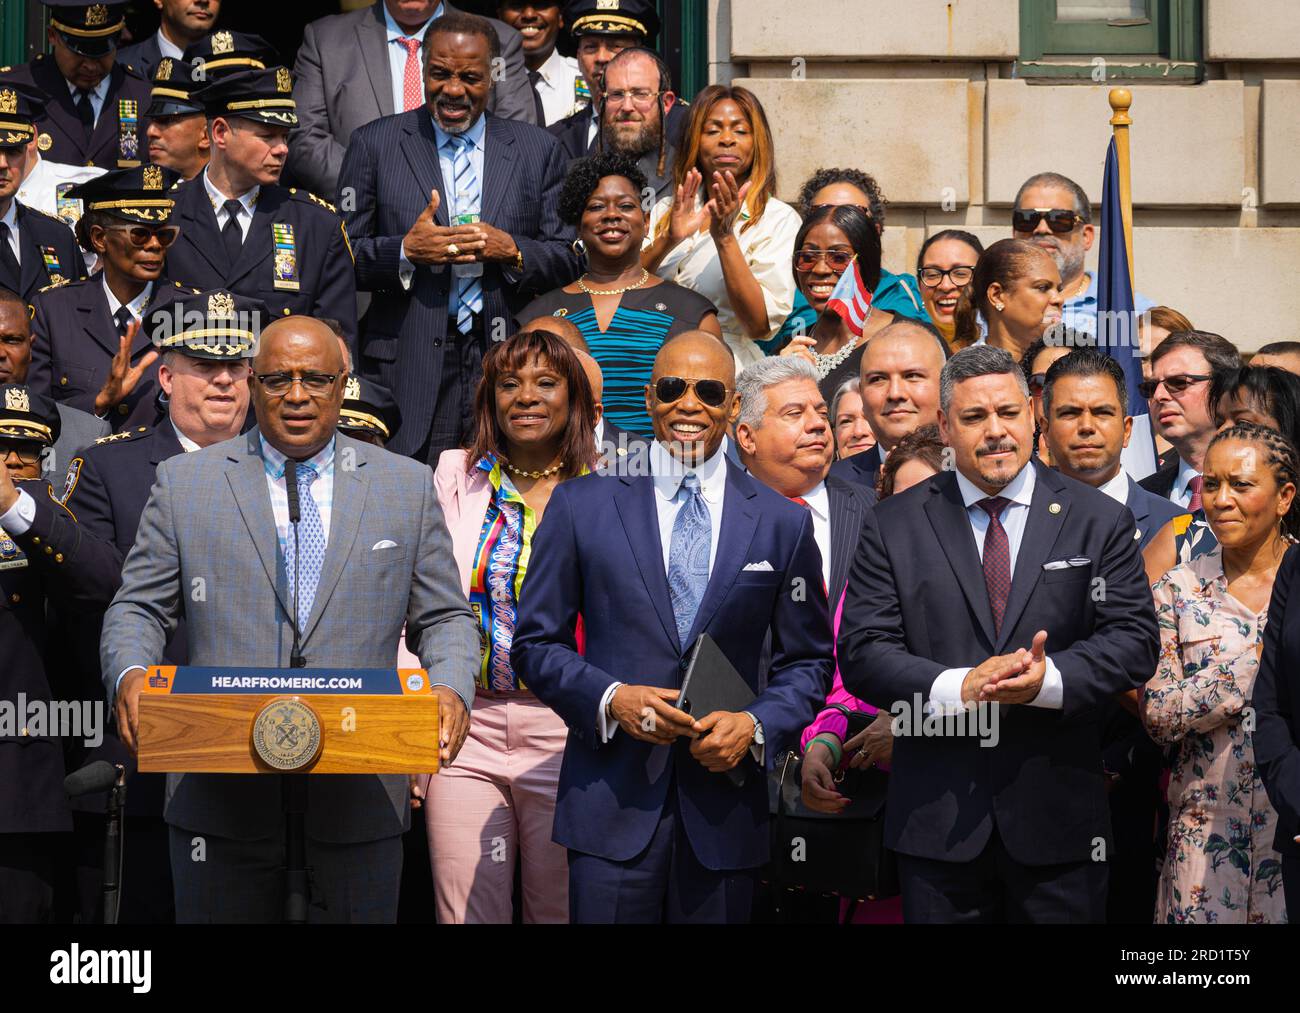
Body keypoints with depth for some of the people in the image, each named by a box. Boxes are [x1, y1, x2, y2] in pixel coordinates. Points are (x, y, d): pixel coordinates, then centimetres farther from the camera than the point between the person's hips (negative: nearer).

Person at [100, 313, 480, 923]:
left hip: (359, 803, 1)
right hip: (221, 798, 0)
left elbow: (443, 616, 10)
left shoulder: (407, 486, 10)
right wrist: (130, 676, -14)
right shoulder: (183, 482, 8)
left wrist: (451, 690, -10)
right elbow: (138, 609, 7)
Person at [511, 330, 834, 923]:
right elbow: (536, 643, 5)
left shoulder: (783, 523, 7)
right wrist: (610, 698, -11)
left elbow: (807, 662, 11)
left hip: (724, 805, 1)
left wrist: (757, 724, -8)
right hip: (612, 804, -1)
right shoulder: (582, 505, 4)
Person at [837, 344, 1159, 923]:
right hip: (936, 819, 0)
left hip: (1058, 816, 0)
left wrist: (1049, 679, -21)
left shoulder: (1099, 521, 5)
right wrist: (959, 687, -19)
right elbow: (862, 653, -3)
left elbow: (1133, 640, -2)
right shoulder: (893, 527, 4)